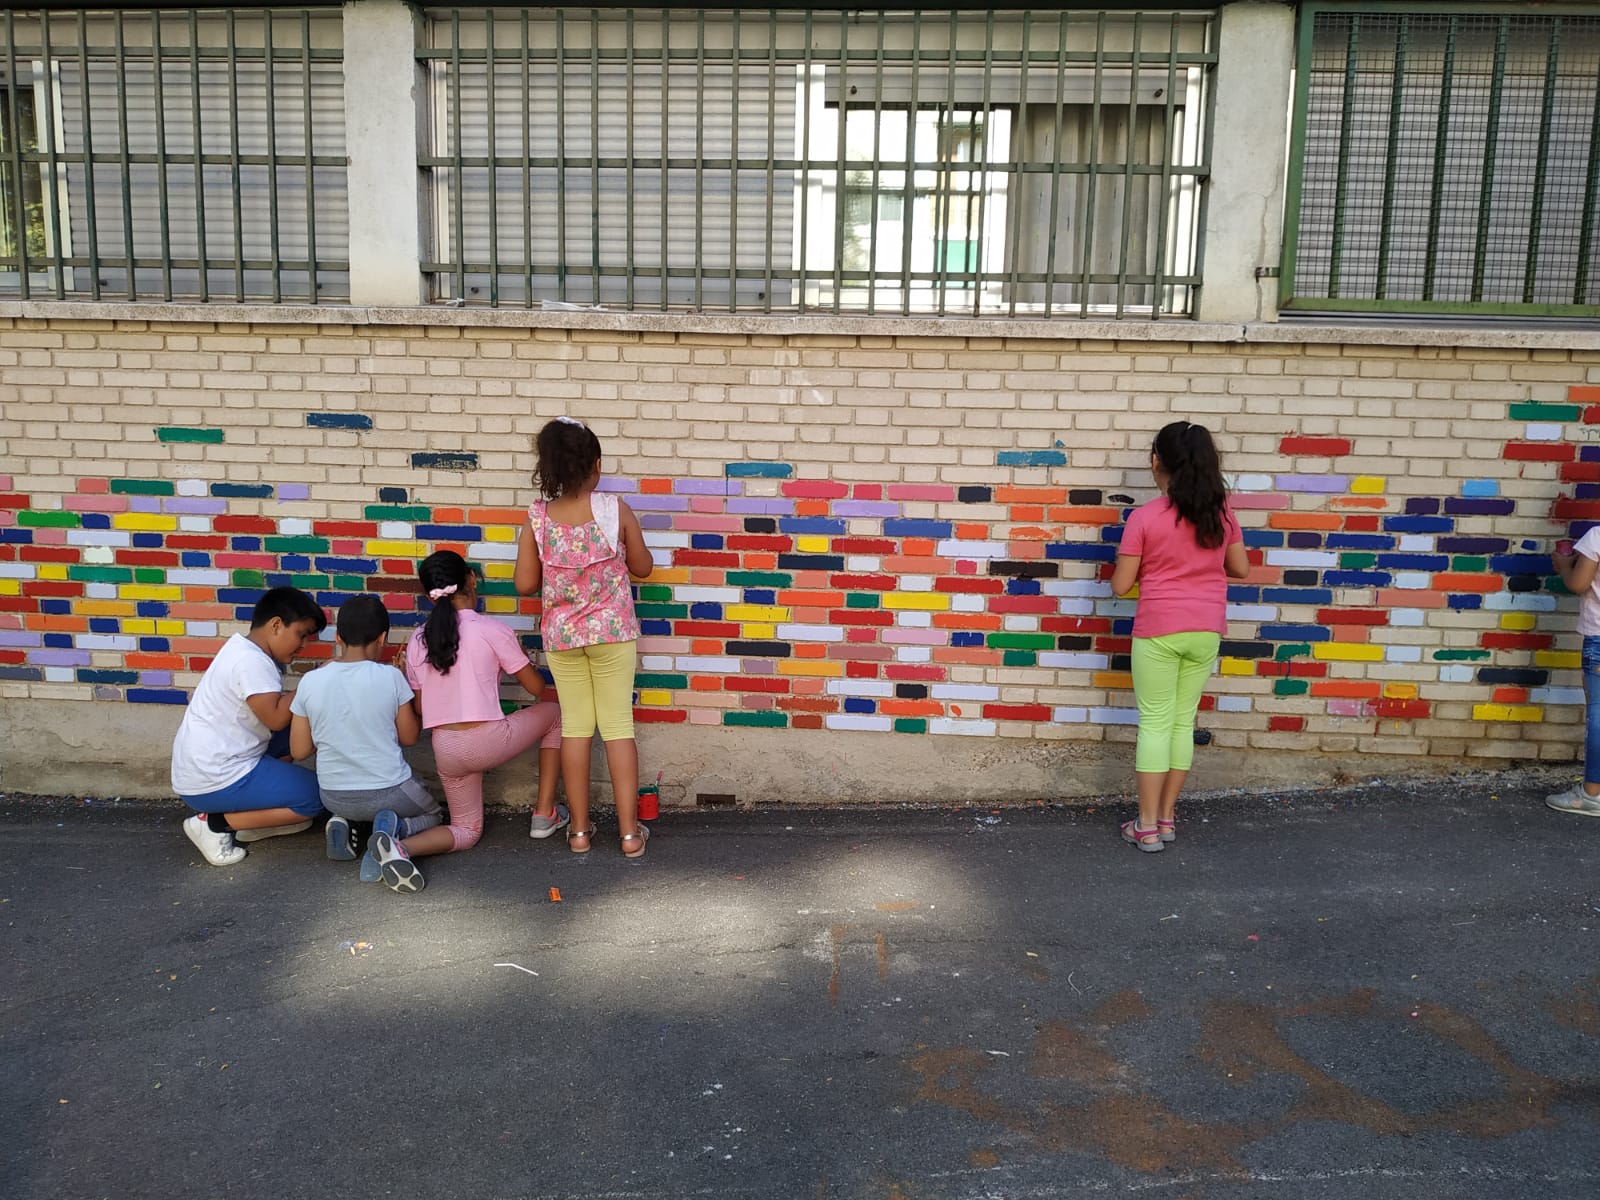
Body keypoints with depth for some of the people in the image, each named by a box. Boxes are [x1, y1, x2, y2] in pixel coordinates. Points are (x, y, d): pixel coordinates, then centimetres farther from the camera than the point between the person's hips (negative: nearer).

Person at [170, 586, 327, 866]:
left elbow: (274, 713, 13)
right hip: (213, 780, -10)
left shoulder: (247, 650, 11)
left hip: (205, 764, 10)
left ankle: (250, 813, 9)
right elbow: (276, 718, -24)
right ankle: (216, 823, -4)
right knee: (315, 796, -6)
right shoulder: (251, 661, -20)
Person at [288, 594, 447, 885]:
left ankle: (345, 823, 4)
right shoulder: (391, 677, -15)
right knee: (434, 813, 25)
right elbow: (410, 737, -2)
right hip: (388, 792, -4)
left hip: (333, 798, 4)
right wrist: (408, 686, 10)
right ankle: (393, 829, -8)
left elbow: (299, 751, -1)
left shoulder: (310, 681, -7)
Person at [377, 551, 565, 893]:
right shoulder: (491, 630, -6)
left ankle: (398, 845, -9)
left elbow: (419, 706, 13)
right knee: (553, 714, 22)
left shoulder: (418, 641, 7)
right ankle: (545, 814, 21)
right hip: (488, 742, -5)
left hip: (445, 751, 5)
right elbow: (536, 688, 1)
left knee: (467, 830, 23)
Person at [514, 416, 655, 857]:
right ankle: (629, 831, 9)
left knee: (576, 726, 11)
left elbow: (525, 584, -3)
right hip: (613, 632, -1)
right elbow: (642, 567, 0)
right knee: (618, 725, 6)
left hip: (561, 636, 1)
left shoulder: (537, 518, -8)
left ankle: (579, 829, 18)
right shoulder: (616, 510, -11)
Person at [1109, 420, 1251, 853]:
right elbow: (1240, 568, 12)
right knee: (1183, 720, 13)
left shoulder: (1144, 517, -11)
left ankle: (1148, 826, 6)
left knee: (1155, 722, 3)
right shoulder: (1220, 512, 1)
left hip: (1159, 631, -4)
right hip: (1206, 630, 4)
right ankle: (1167, 816, 21)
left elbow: (1121, 584, -8)